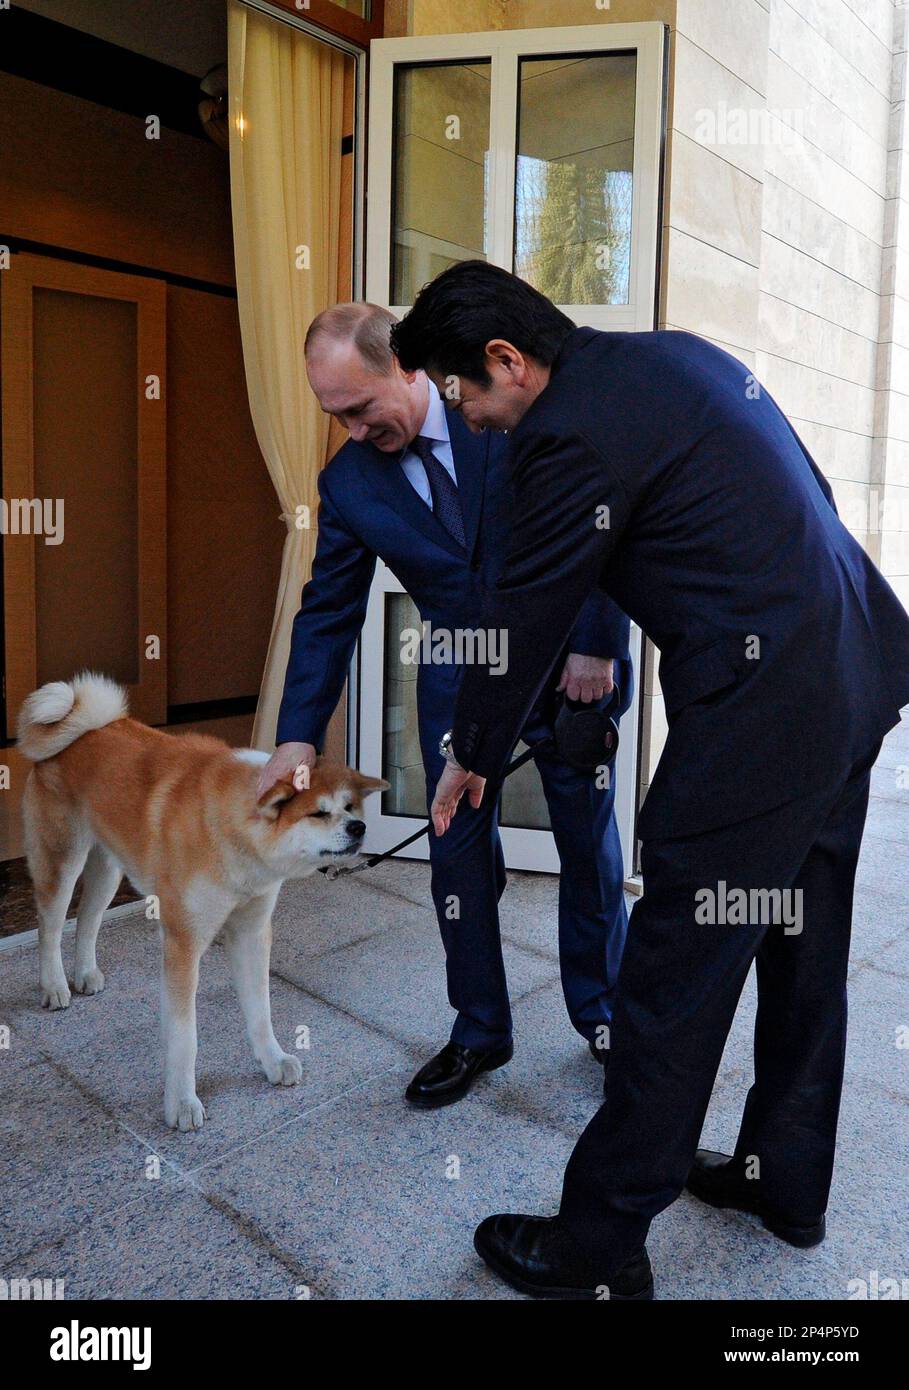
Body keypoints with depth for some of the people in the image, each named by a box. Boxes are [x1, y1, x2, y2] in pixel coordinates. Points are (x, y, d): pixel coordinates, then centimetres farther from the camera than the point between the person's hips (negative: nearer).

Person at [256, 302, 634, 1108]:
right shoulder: (348, 481, -5)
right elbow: (328, 613, -3)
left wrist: (596, 644, -15)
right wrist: (299, 736, -10)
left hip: (571, 663, -2)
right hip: (458, 682, 2)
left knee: (590, 848, 10)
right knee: (460, 857, 4)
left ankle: (603, 1015, 32)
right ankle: (479, 1033, 25)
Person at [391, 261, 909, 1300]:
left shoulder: (572, 431, -14)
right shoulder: (675, 352, 14)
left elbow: (526, 612, -7)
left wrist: (472, 755, 9)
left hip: (760, 707, -10)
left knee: (675, 978, 1)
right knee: (803, 947, 19)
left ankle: (599, 1248, 18)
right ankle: (787, 1180, 39)